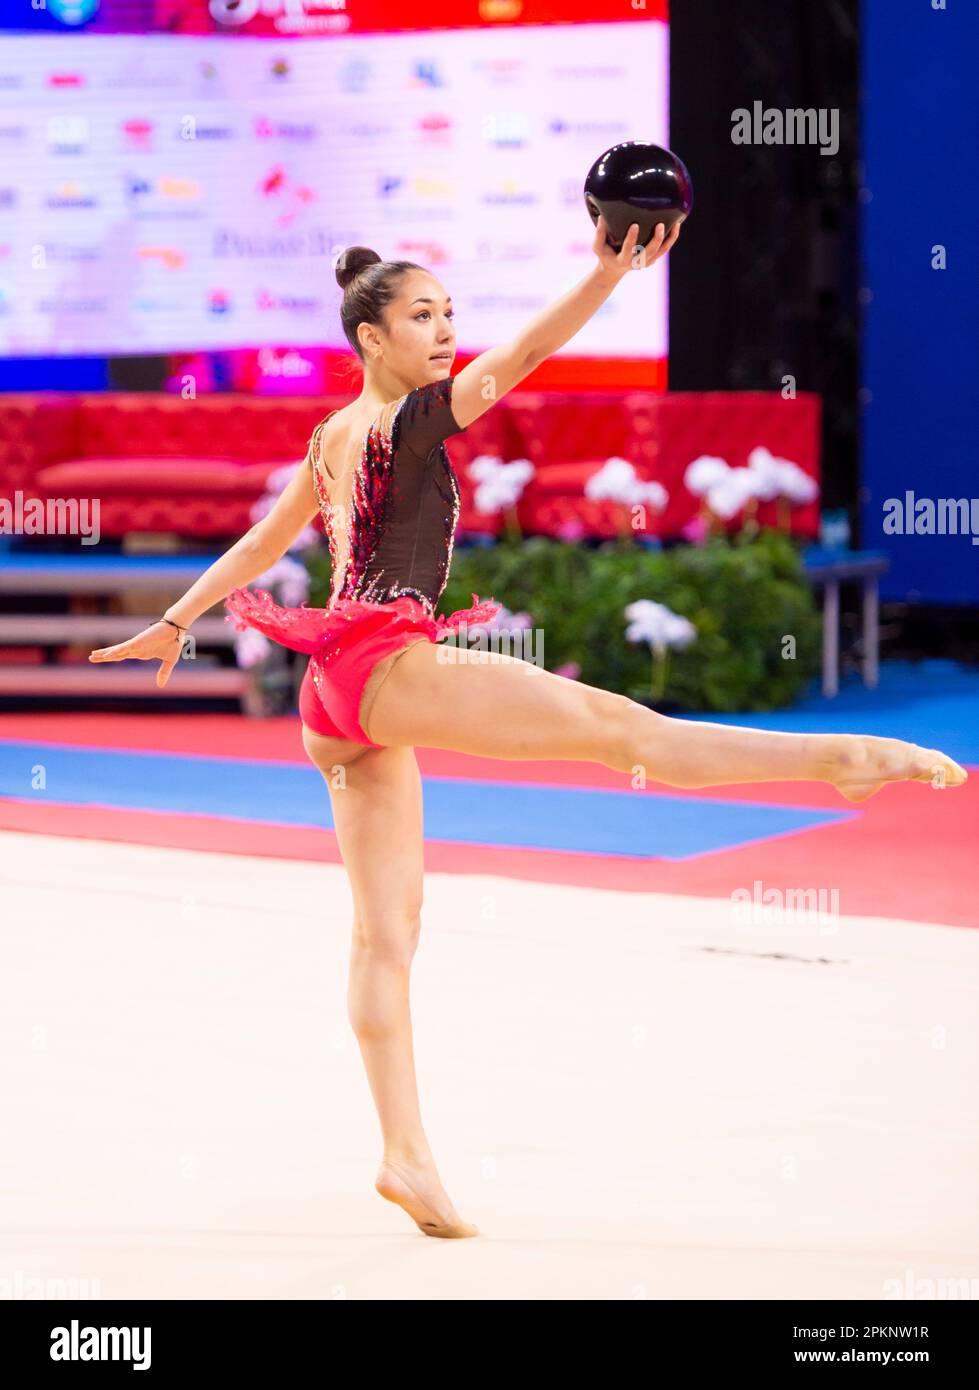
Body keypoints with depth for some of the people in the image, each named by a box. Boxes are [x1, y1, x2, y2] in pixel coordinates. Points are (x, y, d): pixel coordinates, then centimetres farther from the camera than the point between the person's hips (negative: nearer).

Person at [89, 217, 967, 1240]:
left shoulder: (334, 438, 18)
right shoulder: (409, 419, -6)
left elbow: (260, 545, 27)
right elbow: (521, 356, -19)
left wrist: (175, 622, 39)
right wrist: (610, 274, -28)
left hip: (336, 696, 9)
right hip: (387, 665, -9)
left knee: (386, 929, 4)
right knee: (616, 725, -17)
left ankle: (406, 1155, 2)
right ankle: (842, 758, -23)